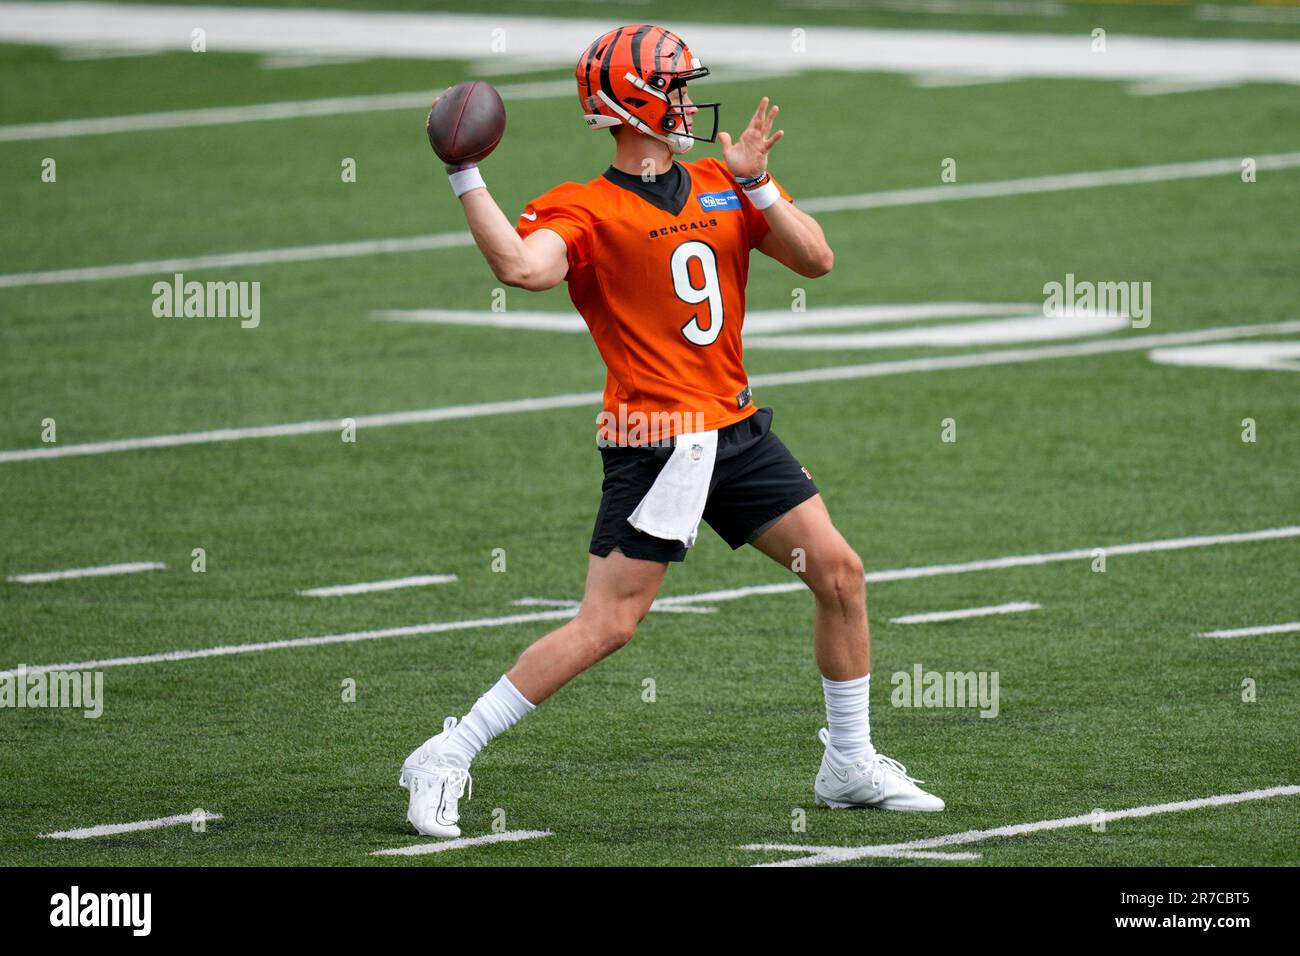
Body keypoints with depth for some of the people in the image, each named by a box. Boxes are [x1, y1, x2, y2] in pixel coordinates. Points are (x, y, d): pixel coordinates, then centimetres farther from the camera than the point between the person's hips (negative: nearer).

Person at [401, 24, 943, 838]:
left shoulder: (723, 189, 11)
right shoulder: (585, 211, -9)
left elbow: (816, 259, 3)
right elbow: (524, 267, -29)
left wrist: (754, 182, -9)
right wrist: (465, 177, -28)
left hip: (736, 428, 7)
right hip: (655, 443, -7)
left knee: (840, 573, 6)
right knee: (608, 624, -12)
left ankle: (850, 767, 21)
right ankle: (446, 759, -4)